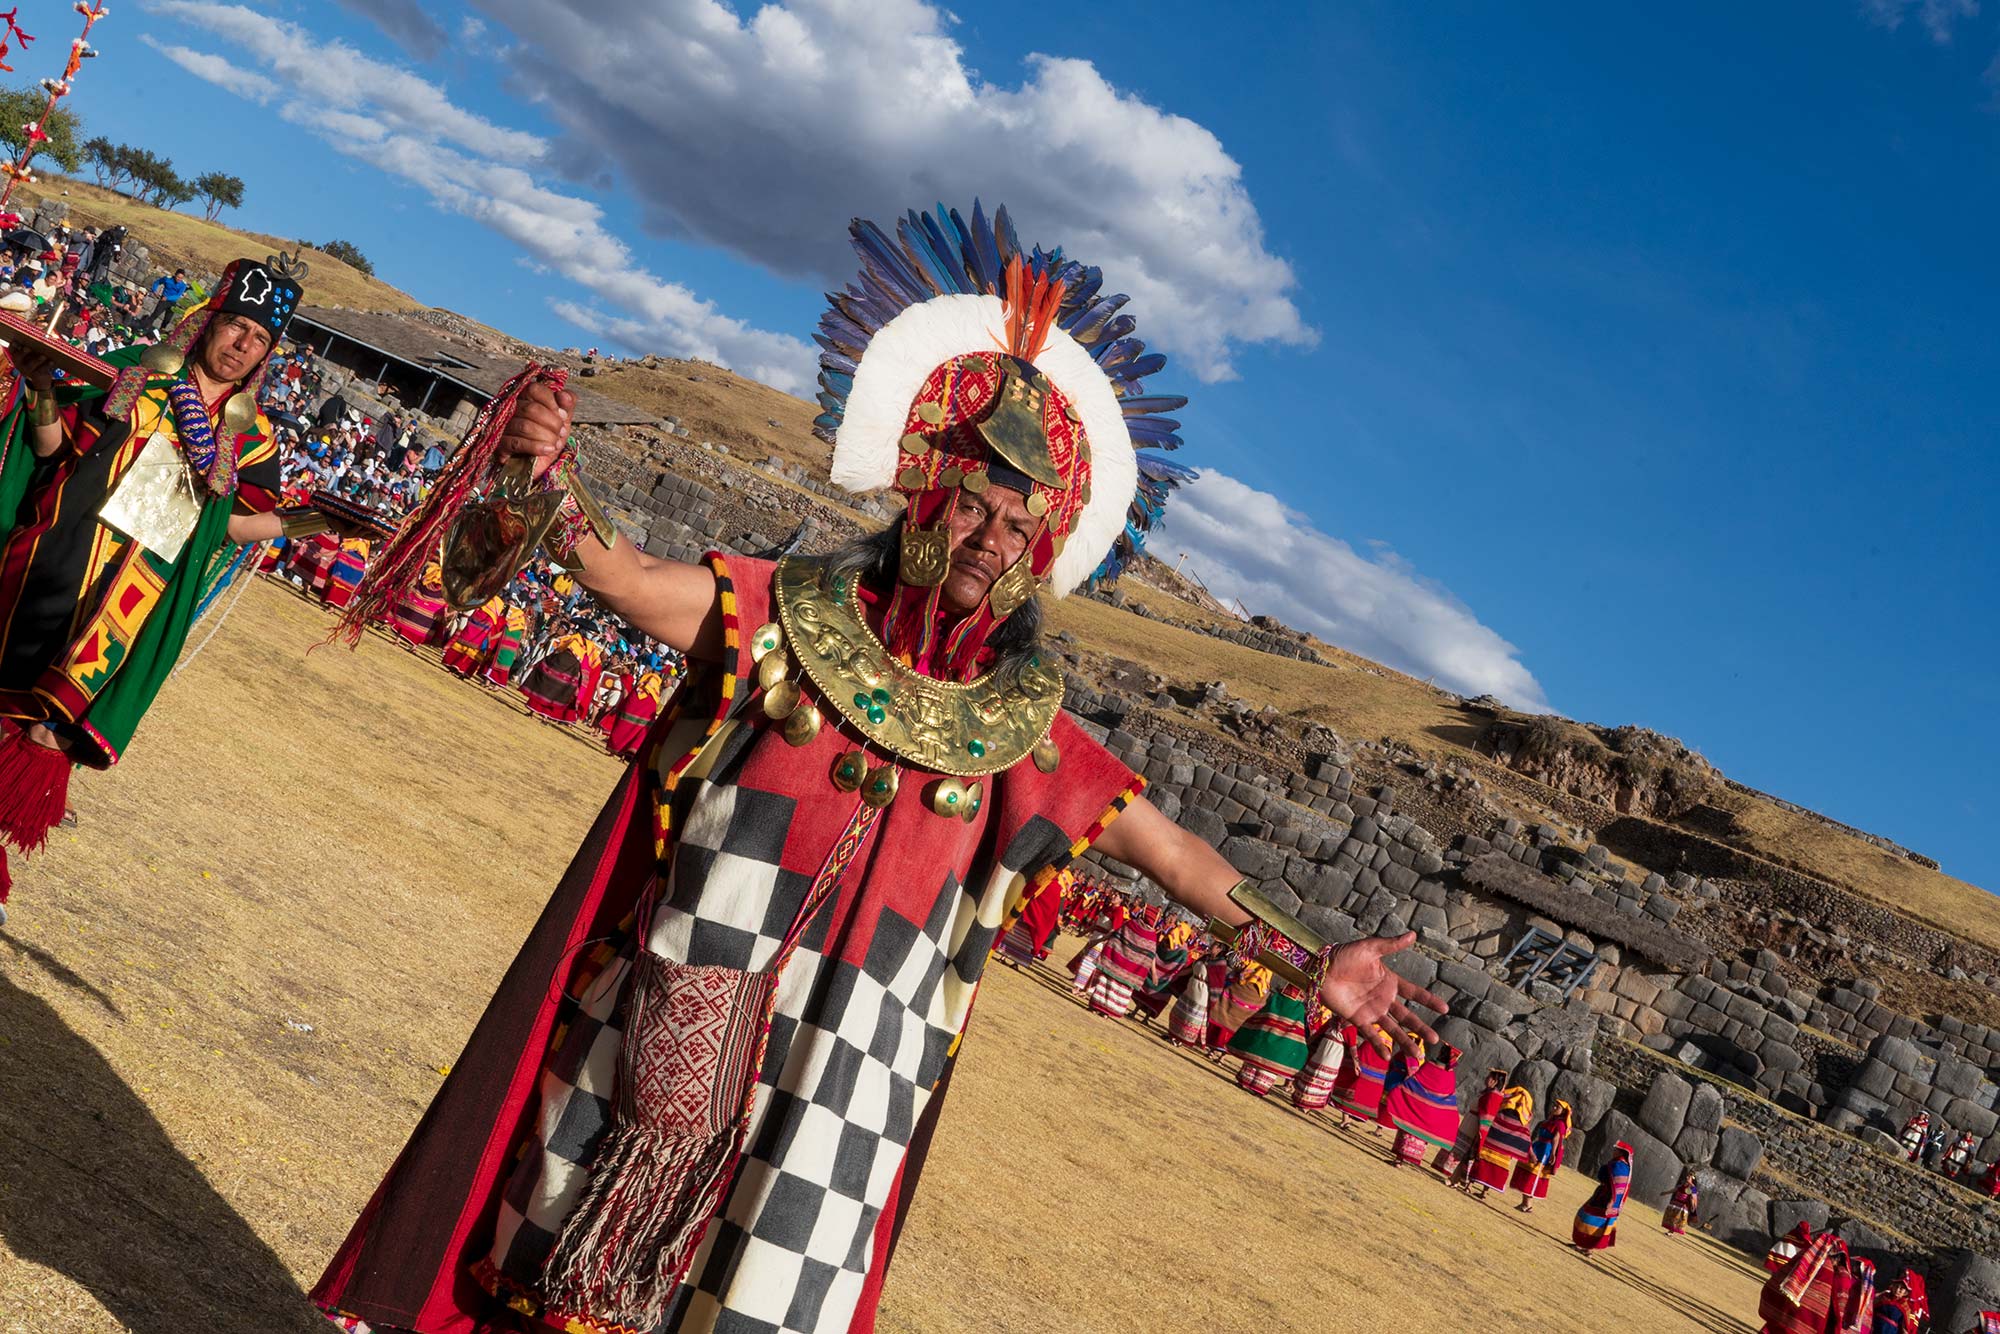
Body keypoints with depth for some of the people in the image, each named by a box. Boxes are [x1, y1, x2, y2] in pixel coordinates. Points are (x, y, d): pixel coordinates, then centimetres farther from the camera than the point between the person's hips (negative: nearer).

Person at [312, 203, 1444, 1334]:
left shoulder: (1021, 721, 2)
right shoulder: (795, 613, -2)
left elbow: (1173, 851, 5)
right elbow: (632, 579, -13)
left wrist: (1311, 961, 1)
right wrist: (554, 483, -31)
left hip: (836, 1086, 1)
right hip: (660, 1040, -1)